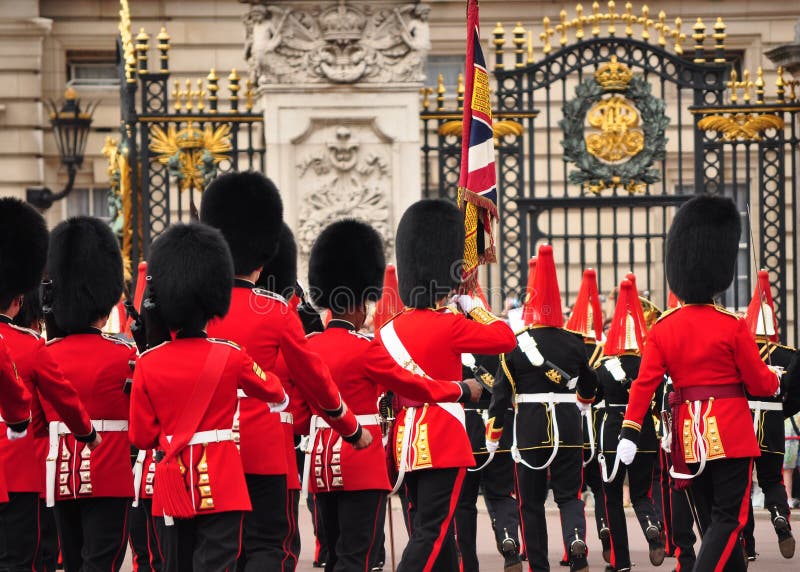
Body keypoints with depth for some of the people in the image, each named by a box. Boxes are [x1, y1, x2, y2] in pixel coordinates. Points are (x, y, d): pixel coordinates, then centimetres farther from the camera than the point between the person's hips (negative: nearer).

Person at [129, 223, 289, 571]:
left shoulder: (147, 363, -4)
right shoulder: (231, 357, -6)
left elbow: (142, 437, 0)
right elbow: (274, 393, 15)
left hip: (172, 482, 2)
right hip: (221, 484, -2)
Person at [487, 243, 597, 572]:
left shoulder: (516, 343, -7)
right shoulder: (574, 342, 0)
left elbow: (501, 392, -7)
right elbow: (589, 384, 17)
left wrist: (493, 435, 3)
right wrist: (584, 402, 41)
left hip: (530, 428, -1)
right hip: (568, 427, 1)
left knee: (531, 501, 10)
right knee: (569, 494, 8)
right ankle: (576, 539, -21)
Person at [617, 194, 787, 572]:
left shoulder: (662, 329, 0)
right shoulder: (732, 327, -10)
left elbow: (644, 384, -6)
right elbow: (760, 384, -5)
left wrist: (629, 432, -7)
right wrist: (775, 380, 16)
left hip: (689, 437, 4)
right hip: (731, 435, -4)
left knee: (713, 520, 12)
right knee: (729, 519, -4)